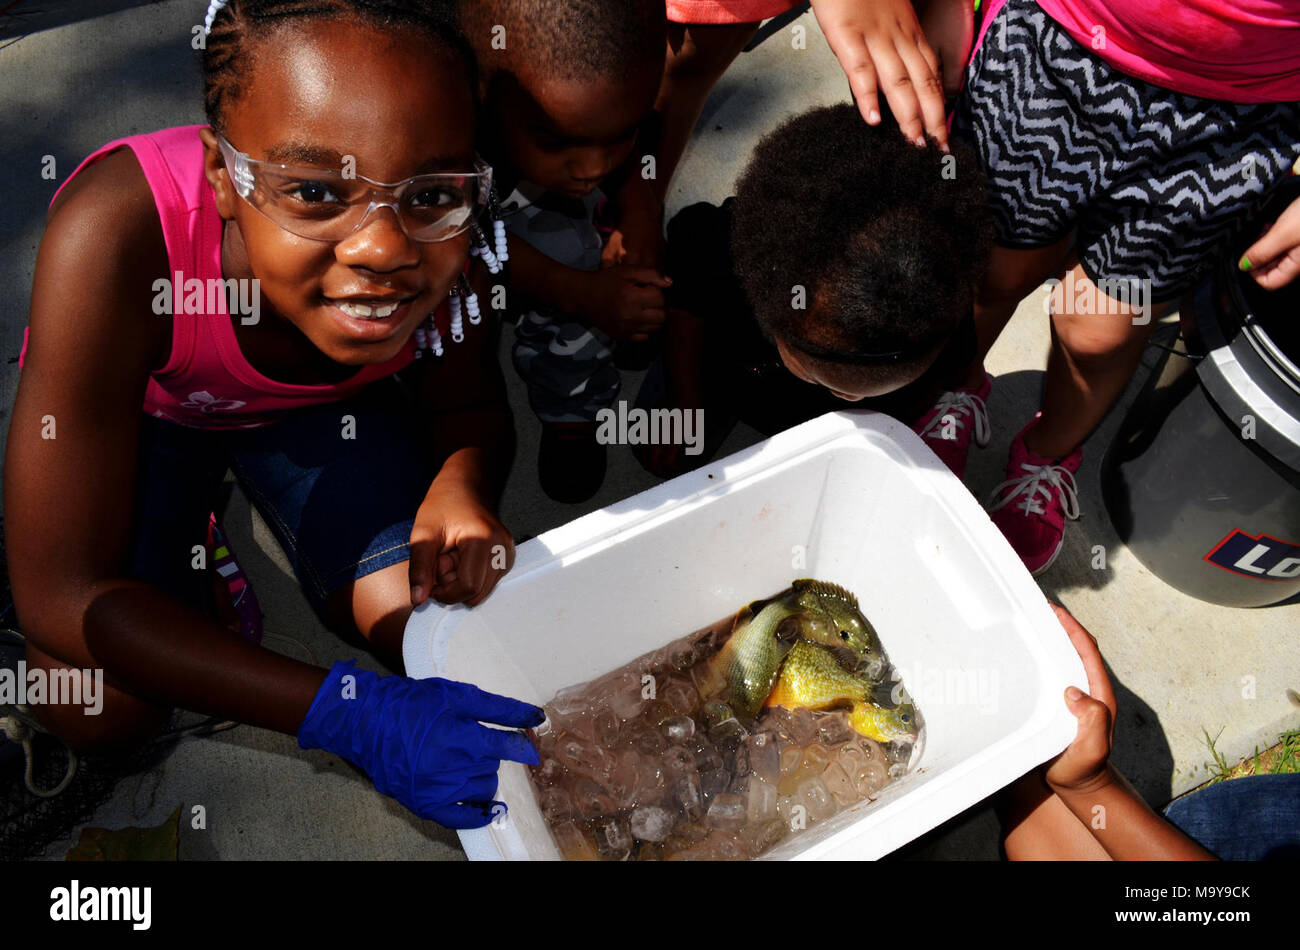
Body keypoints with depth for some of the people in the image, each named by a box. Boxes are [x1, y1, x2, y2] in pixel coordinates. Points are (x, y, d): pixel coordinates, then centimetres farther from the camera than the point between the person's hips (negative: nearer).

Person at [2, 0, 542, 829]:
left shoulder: (439, 238, -32)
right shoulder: (118, 233, -42)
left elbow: (472, 404, -10)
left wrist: (462, 488, -36)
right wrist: (350, 715, -44)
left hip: (322, 410, 3)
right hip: (143, 410, -2)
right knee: (105, 708, -18)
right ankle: (188, 548, 14)